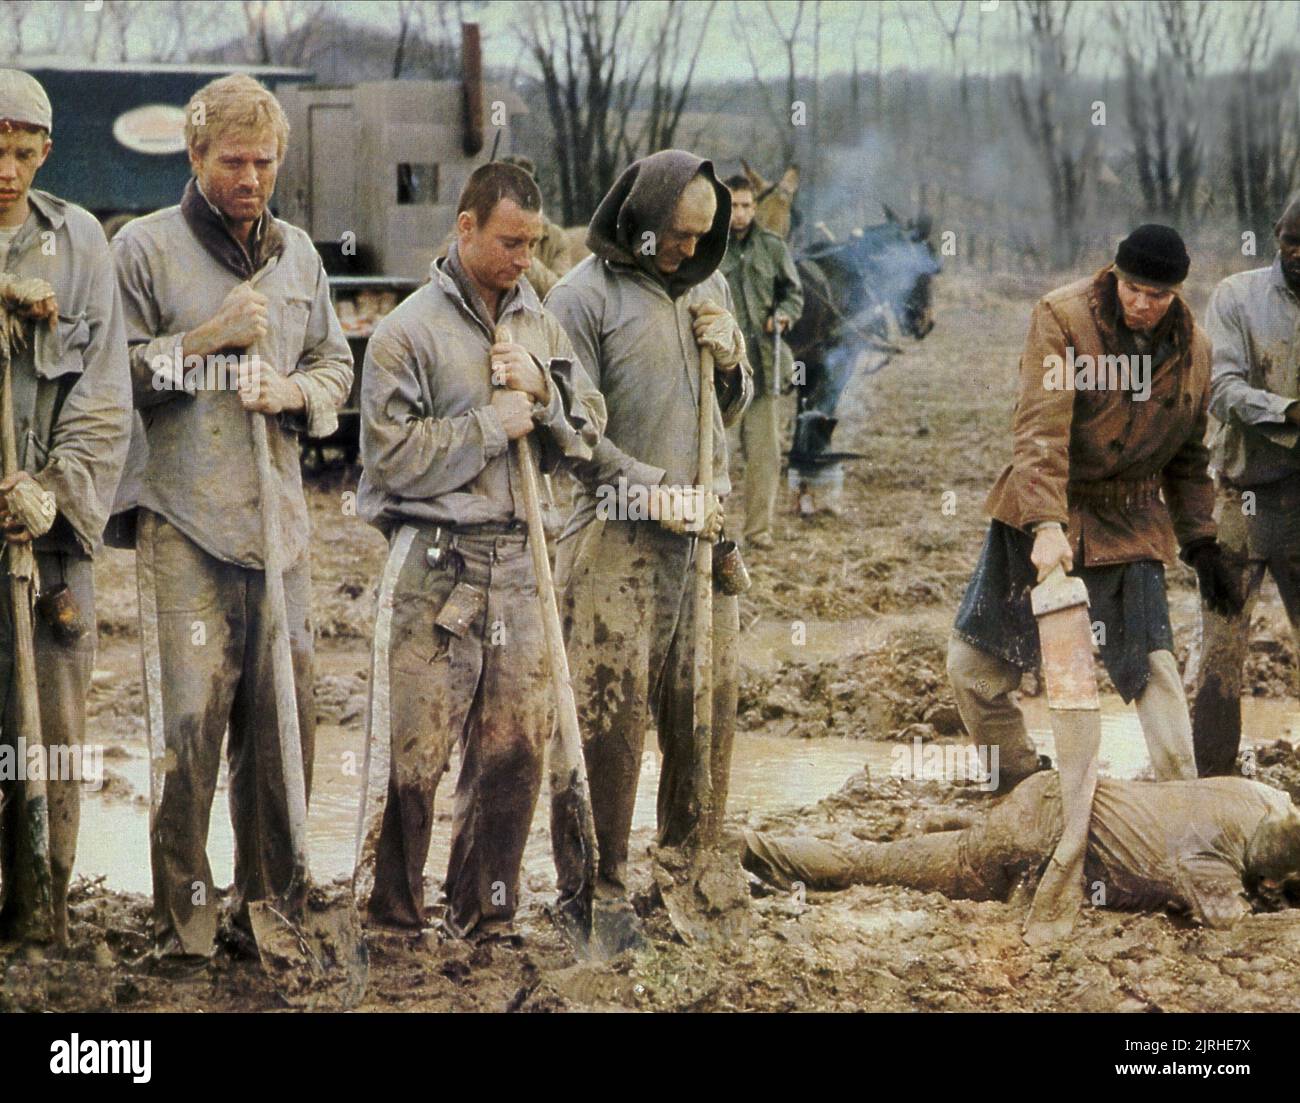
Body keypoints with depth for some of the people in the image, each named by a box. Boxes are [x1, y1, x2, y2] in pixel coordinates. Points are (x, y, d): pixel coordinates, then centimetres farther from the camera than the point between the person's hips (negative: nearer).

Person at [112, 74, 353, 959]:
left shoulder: (297, 254, 15)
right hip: (185, 523, -5)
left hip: (280, 519, 5)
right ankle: (184, 920, -1)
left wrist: (295, 391, -1)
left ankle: (269, 901, 21)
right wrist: (209, 338, -13)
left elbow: (337, 366, 20)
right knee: (189, 721, -9)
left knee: (286, 715, 7)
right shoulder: (145, 248, -1)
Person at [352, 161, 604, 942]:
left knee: (517, 746, 7)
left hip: (520, 563, 6)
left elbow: (589, 431, 12)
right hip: (436, 562, -6)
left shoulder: (541, 326, 14)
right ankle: (389, 917, 8)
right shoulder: (410, 329, -5)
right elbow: (393, 454, -12)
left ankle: (486, 918, 19)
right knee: (412, 752, -3)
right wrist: (494, 425, -10)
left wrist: (542, 391, -6)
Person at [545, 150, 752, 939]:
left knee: (710, 710, 9)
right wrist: (652, 491, -13)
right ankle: (596, 887, 3)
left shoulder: (709, 286, 14)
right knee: (610, 716, -6)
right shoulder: (586, 296, -6)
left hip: (705, 531, 6)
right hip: (620, 538, -6)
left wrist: (731, 361, 0)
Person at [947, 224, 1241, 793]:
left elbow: (1188, 458, 14)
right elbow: (1041, 427, -22)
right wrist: (1046, 524, -33)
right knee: (973, 664, 0)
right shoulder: (1061, 316, -12)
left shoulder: (1193, 349, 1)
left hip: (1128, 522, 1)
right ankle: (1022, 784, 19)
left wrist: (1201, 544, 9)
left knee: (1151, 662, -11)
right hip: (1040, 512, -1)